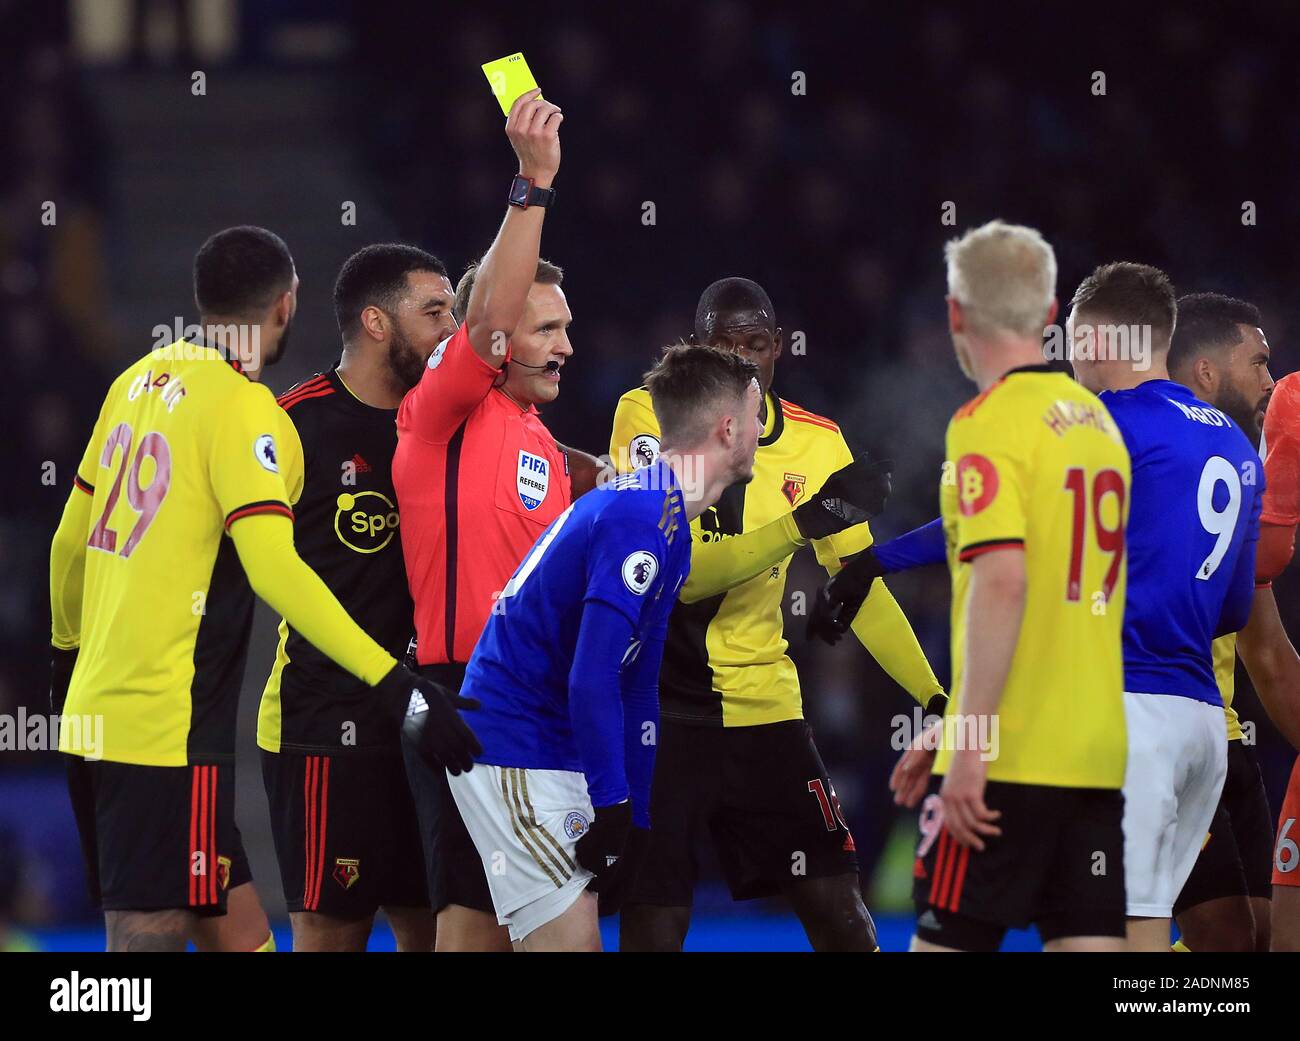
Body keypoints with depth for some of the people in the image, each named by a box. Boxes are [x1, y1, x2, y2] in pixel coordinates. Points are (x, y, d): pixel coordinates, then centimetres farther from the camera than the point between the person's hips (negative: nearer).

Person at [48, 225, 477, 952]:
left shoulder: (140, 380, 12)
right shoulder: (244, 409, -12)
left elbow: (72, 538, 19)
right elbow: (274, 569, -23)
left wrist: (69, 648, 35)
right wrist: (394, 684, -26)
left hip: (96, 704, 8)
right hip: (170, 725, -8)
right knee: (153, 928, -7)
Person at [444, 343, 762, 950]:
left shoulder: (667, 522, 15)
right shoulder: (644, 520, -18)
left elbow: (638, 687, 21)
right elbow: (591, 681, -24)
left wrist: (634, 822, 20)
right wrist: (613, 805, -18)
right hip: (515, 758, -10)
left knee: (576, 942, 11)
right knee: (570, 943, -13)